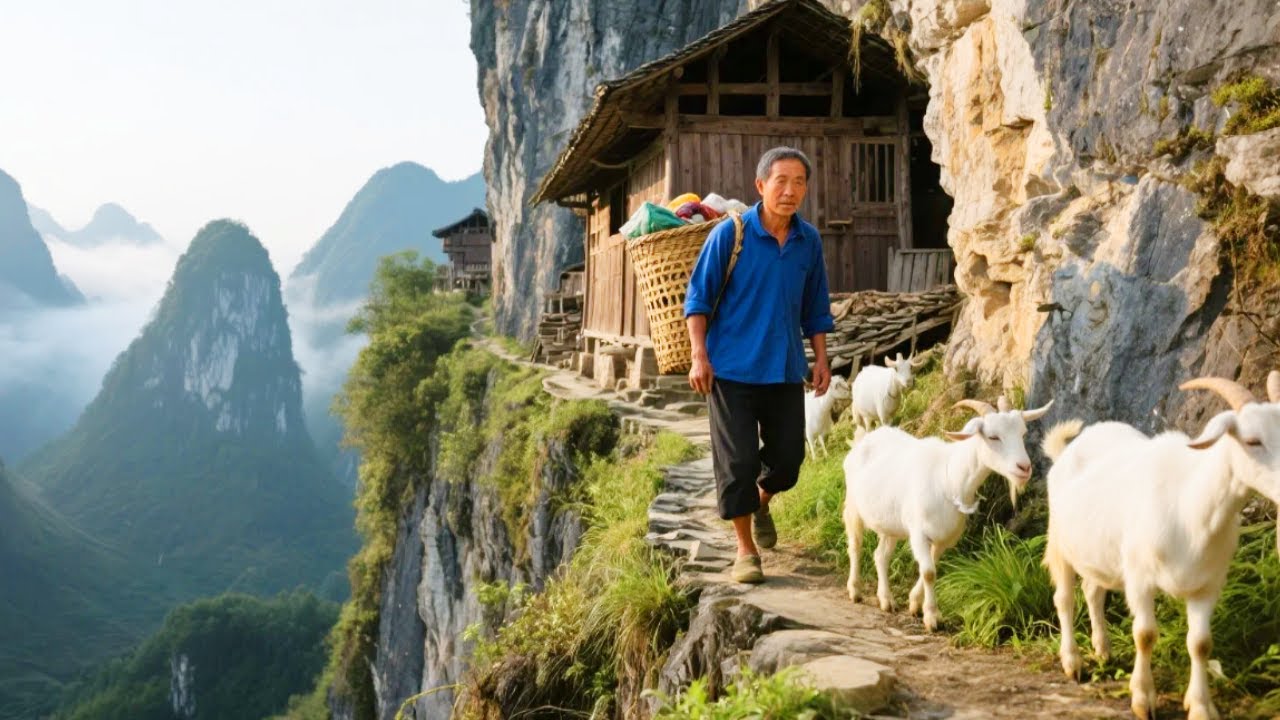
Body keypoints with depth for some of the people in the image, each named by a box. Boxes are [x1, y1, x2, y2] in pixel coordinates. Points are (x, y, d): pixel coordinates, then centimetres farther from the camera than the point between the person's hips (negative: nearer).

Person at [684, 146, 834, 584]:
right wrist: (700, 356, -12)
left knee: (788, 455, 8)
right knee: (737, 461, -2)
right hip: (732, 367, -4)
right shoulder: (730, 234, -9)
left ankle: (762, 503, 41)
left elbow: (815, 306, 14)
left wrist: (821, 359, 9)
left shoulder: (809, 241, 4)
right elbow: (699, 297, -5)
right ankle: (746, 548, 13)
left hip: (785, 369, 4)